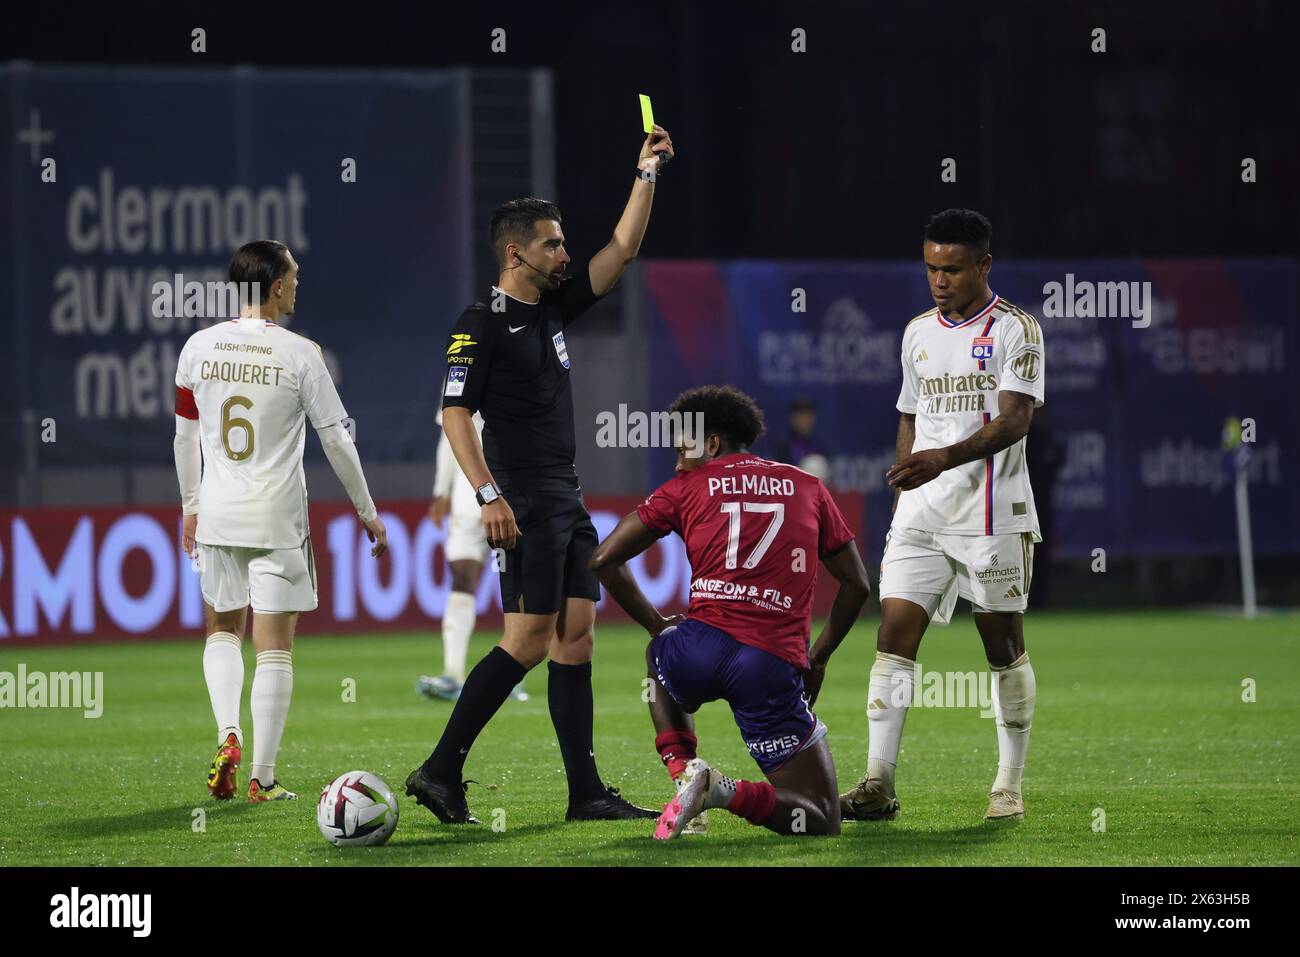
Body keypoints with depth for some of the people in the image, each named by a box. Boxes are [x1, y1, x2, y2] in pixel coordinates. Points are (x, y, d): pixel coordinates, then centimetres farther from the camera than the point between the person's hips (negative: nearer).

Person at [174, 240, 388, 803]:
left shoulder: (199, 346, 2)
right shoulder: (299, 354, -8)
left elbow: (185, 435, 10)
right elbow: (336, 439, -4)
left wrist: (191, 506, 22)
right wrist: (367, 512, 6)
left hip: (216, 516, 3)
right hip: (278, 517, -3)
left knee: (222, 629, 21)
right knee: (274, 645, 2)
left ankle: (229, 733, -1)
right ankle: (263, 778, 1)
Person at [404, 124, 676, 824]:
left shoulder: (554, 309, 16)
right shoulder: (481, 325, -7)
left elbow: (622, 249, 20)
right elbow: (455, 413, -13)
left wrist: (647, 173, 14)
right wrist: (488, 494, -22)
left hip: (568, 504, 9)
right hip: (523, 505, -9)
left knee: (575, 636, 4)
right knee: (529, 640, -13)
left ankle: (586, 792, 3)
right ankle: (440, 771, -10)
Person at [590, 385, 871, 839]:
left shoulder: (685, 489, 13)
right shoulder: (808, 487, 19)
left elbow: (604, 559, 14)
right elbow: (856, 585, 21)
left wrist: (656, 624, 25)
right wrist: (817, 658, 31)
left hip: (701, 648, 0)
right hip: (775, 665, 0)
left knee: (661, 654, 41)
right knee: (821, 821, 10)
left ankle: (684, 773, 16)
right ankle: (731, 793, -19)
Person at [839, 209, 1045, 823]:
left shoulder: (1015, 330, -4)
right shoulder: (918, 333, 15)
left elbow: (1015, 419, -15)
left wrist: (945, 458, -29)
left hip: (992, 513, -5)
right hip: (920, 513, 5)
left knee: (1003, 644, 2)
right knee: (894, 631, -8)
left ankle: (1009, 787, 12)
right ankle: (878, 784, -11)